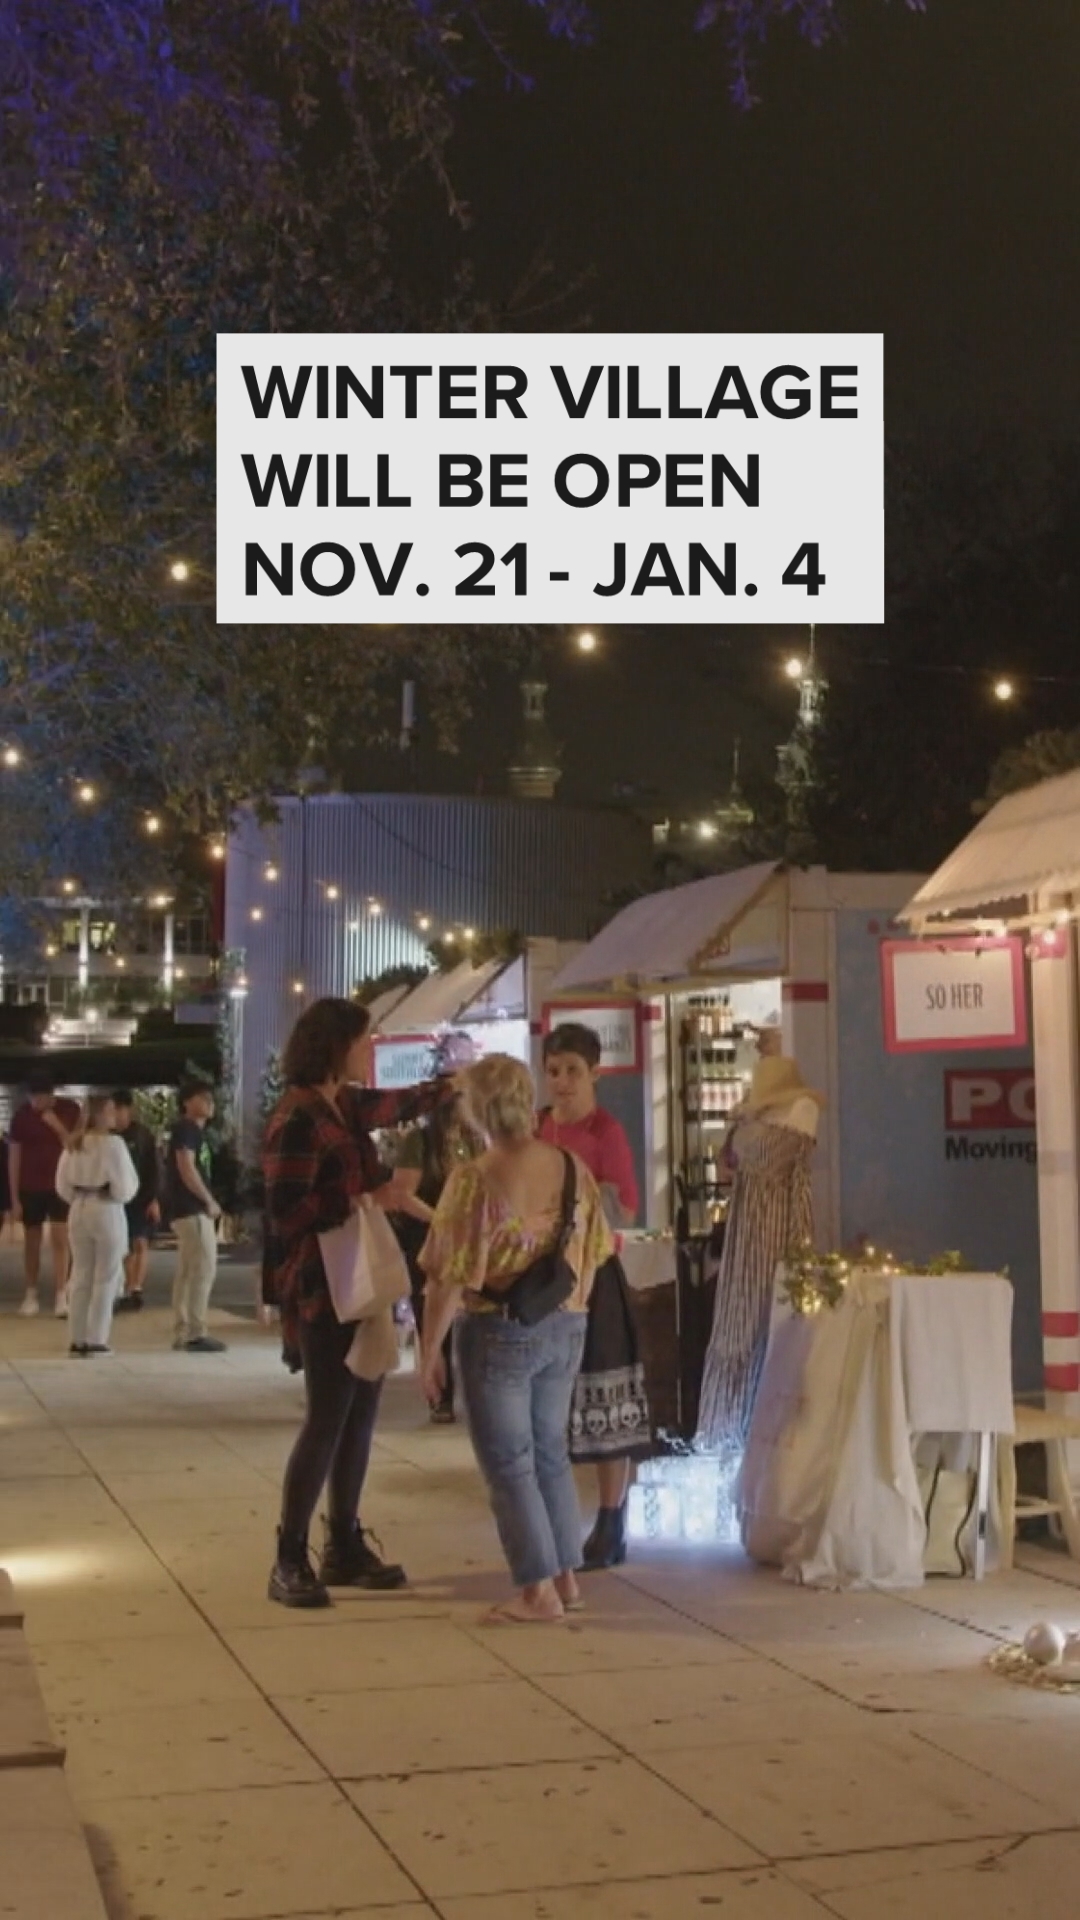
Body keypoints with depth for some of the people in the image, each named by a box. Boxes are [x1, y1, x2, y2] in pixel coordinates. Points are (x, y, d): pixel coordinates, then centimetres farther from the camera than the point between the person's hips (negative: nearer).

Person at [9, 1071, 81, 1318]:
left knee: (60, 1239, -8)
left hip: (60, 1186, -1)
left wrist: (58, 1127, -21)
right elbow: (14, 1158, -2)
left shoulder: (70, 1110, -5)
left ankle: (61, 1297, -11)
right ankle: (31, 1294, 19)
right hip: (30, 1188, 1)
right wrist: (14, 1197, -4)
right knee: (32, 1241, 8)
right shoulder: (22, 1115, -6)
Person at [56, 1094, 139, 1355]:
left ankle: (78, 1338, 15)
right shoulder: (112, 1143, -15)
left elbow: (62, 1184, 9)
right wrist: (124, 1196, 8)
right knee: (106, 1277, 3)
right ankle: (96, 1339, 2)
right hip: (107, 1210, -6)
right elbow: (124, 1185, -13)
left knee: (81, 1275, 13)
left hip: (79, 1210, 6)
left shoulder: (74, 1144, 5)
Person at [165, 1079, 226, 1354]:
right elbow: (186, 1168, -19)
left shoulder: (196, 1130, 20)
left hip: (190, 1208, 10)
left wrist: (207, 1202, 9)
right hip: (192, 1208, -10)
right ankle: (195, 1333, -10)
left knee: (187, 1271, 9)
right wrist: (209, 1200, -14)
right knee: (204, 1268, -11)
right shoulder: (186, 1128, -10)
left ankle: (182, 1333, 12)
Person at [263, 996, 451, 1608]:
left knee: (361, 1414, 10)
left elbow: (400, 1105, 31)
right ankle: (290, 1561, -1)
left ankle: (345, 1547, 20)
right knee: (328, 1418, -9)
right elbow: (286, 1211, -23)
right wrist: (370, 1199, -22)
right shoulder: (298, 1120, -17)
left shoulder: (346, 1105, 10)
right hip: (323, 1290, -9)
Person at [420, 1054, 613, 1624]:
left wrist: (430, 1350, -7)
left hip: (499, 1332, -6)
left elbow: (450, 1278, -16)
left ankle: (538, 1590, 8)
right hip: (565, 1329, 6)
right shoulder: (573, 1168, -1)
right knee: (551, 1452, 19)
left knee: (509, 1462, 6)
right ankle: (566, 1577, 24)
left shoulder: (475, 1179, -17)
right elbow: (594, 1253, 6)